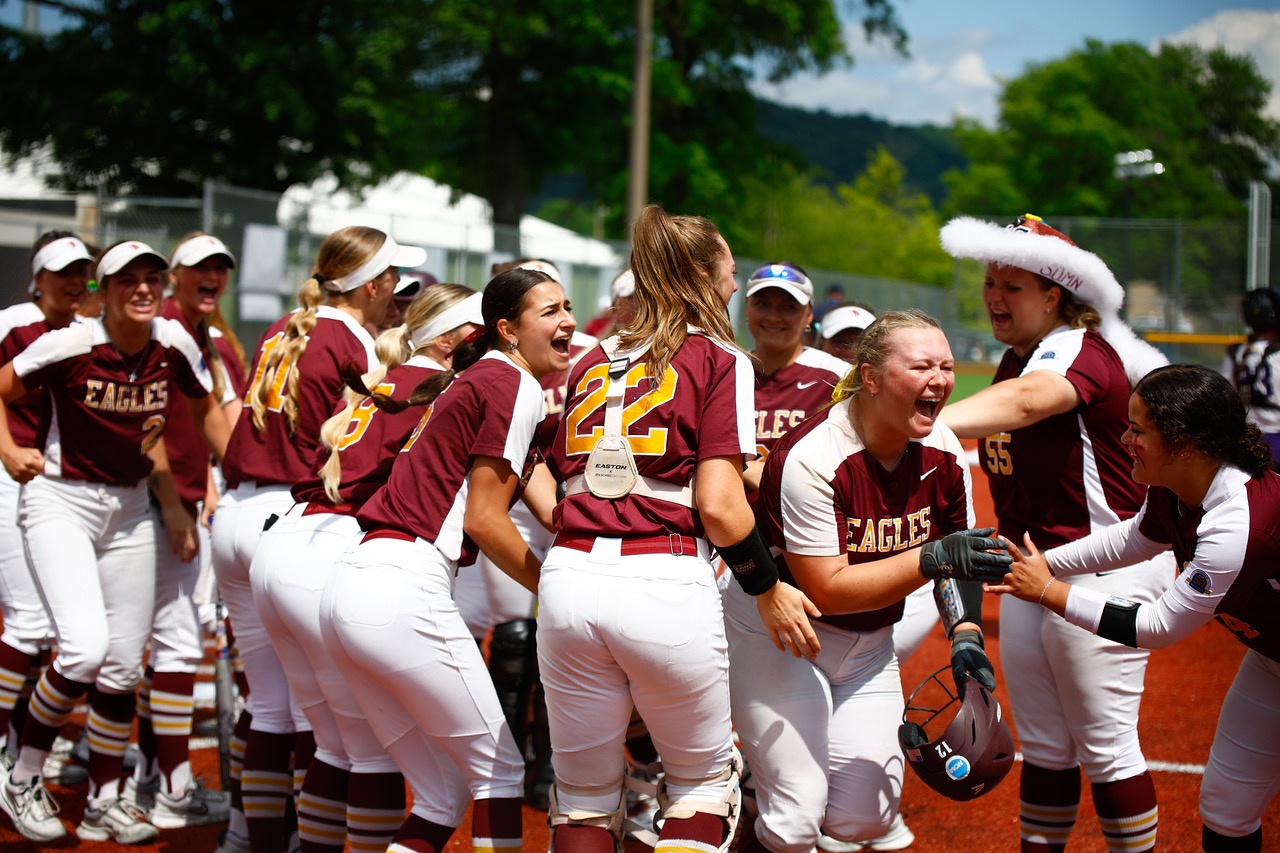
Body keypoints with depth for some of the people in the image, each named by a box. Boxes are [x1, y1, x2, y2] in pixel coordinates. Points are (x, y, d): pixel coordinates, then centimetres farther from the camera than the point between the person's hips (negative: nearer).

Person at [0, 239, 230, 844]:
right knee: (85, 646, -21)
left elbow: (205, 410, 12)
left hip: (130, 509, 5)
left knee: (123, 664, 6)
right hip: (60, 501, -5)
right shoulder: (72, 345, -17)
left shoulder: (173, 345, -5)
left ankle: (103, 804, 21)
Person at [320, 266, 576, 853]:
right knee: (501, 772, 3)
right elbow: (483, 519, -8)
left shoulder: (469, 381, 22)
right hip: (405, 588, -9)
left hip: (350, 587, 9)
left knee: (446, 792, 13)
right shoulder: (516, 386, -5)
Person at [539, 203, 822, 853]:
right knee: (704, 779, 16)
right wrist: (769, 591, 7)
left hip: (569, 577, 4)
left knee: (583, 793, 17)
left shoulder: (592, 362, 19)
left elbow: (558, 477, 12)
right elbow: (718, 507, -6)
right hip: (665, 584, -4)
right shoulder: (720, 361, 3)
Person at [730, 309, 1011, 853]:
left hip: (869, 641, 6)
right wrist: (932, 559, -35)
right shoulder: (811, 457, -28)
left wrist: (965, 634, -10)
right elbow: (827, 590, -28)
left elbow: (958, 552, 6)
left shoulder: (944, 452, -9)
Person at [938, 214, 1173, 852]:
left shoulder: (1080, 351, -20)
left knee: (1104, 747, -1)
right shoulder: (1016, 357, 10)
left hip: (1105, 569, -9)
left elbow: (1024, 402, -42)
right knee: (1043, 747, 14)